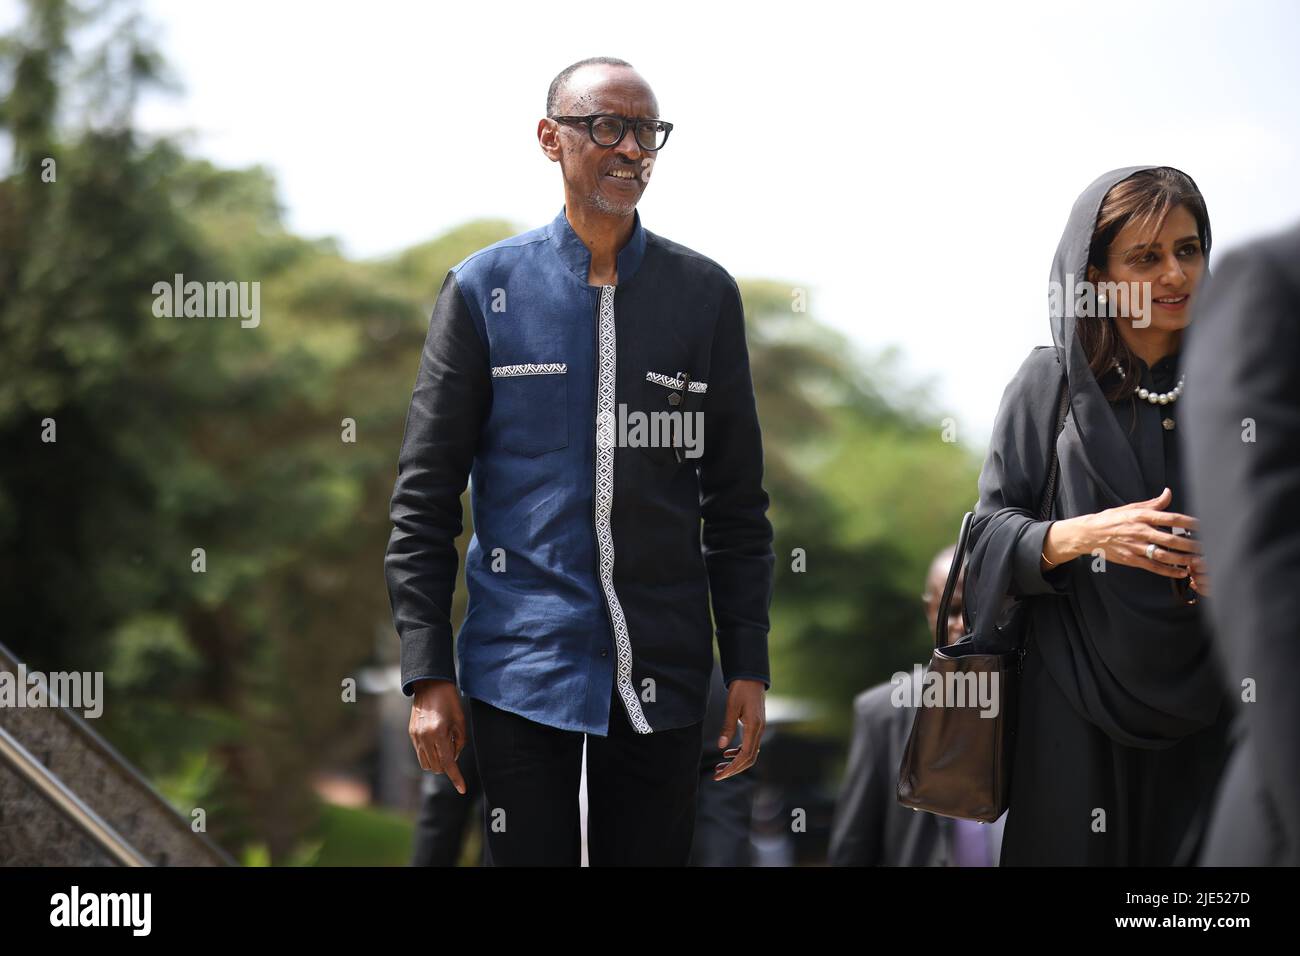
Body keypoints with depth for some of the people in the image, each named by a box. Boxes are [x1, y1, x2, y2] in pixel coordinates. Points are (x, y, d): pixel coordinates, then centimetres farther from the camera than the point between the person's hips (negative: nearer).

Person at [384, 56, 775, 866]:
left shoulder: (705, 293, 6)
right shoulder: (485, 288, 1)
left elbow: (736, 501, 9)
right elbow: (425, 498, 1)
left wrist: (749, 664, 2)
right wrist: (428, 676, -5)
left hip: (663, 673, 2)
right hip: (522, 667, -2)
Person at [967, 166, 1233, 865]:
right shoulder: (1052, 381, 0)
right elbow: (992, 531, -1)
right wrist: (1085, 534, -19)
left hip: (1203, 696, 2)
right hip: (1077, 696, -2)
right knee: (1077, 854, -1)